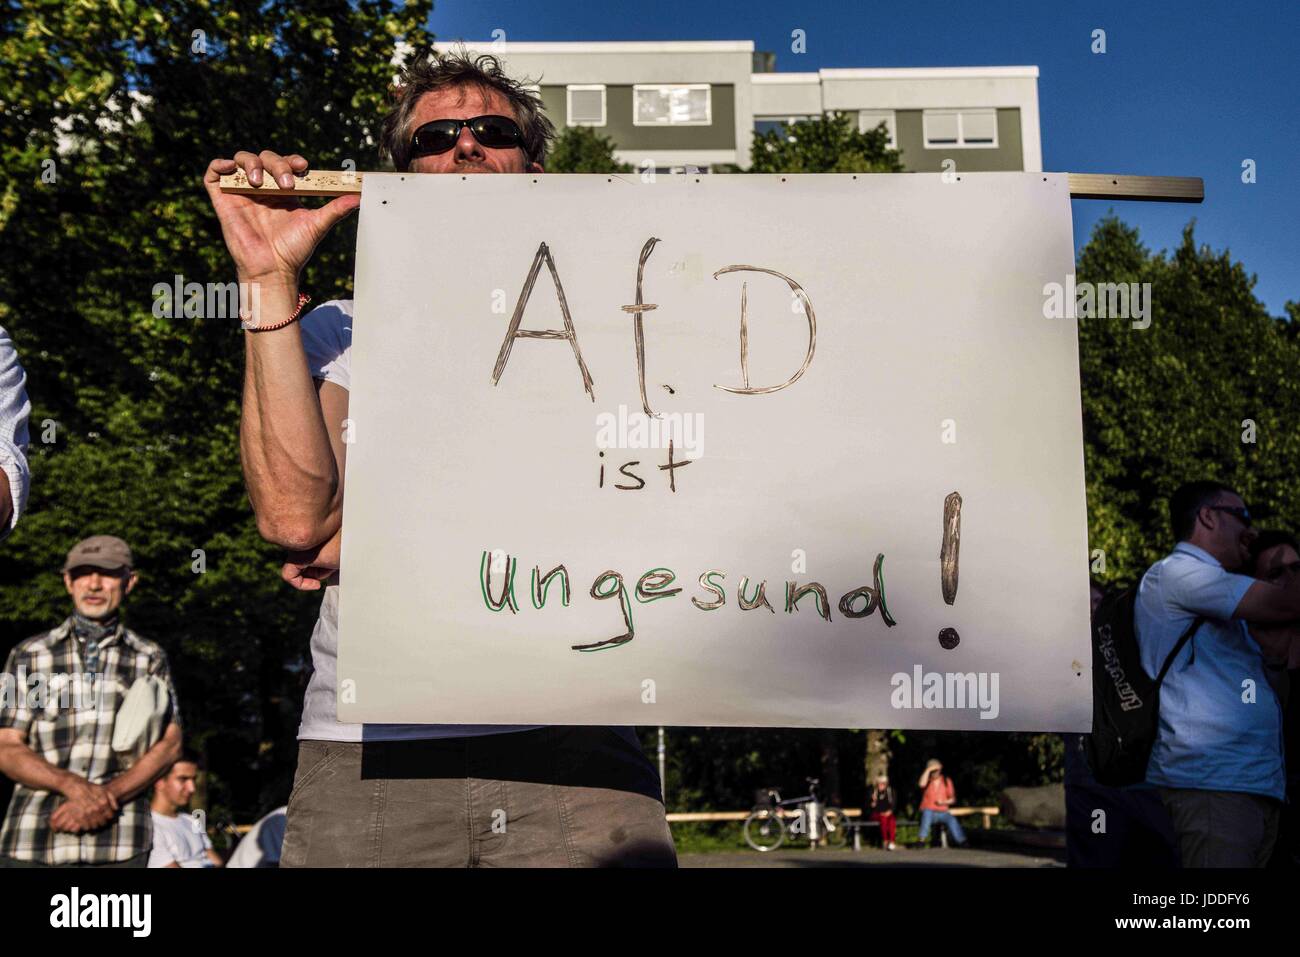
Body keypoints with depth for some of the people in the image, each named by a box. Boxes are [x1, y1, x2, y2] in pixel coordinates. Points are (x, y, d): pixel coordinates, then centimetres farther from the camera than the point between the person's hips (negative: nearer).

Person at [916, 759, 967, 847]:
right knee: (927, 813, -35)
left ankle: (961, 842, -32)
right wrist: (928, 770, -17)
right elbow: (922, 784, -22)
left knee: (952, 819, -29)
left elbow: (952, 798, 8)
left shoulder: (947, 781, 8)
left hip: (943, 812, 1)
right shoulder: (927, 781, 4)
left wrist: (944, 802, -12)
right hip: (929, 811, -1)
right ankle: (922, 839, -33)